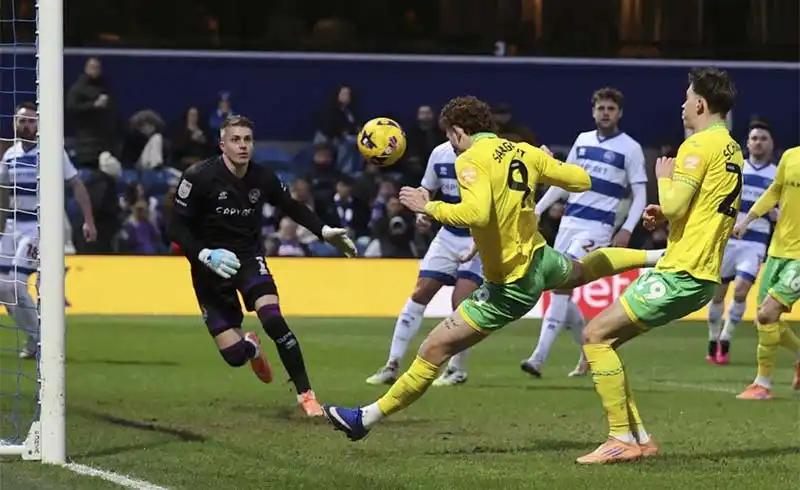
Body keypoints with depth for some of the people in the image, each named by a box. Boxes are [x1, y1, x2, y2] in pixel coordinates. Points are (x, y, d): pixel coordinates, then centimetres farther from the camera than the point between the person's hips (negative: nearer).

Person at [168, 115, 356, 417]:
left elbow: (292, 207, 12)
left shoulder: (262, 179, -7)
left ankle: (306, 395, -16)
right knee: (234, 355, -9)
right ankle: (250, 347, 33)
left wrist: (325, 231, -1)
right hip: (210, 266, -2)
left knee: (272, 318, -27)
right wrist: (204, 255, -28)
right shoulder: (199, 177, -17)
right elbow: (177, 228, -13)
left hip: (249, 257, 2)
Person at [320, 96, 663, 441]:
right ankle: (655, 257, 65)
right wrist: (547, 163, 27)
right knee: (583, 269, 43)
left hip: (510, 286, -8)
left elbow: (476, 214, -37)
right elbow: (581, 180, 9)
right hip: (540, 260, 8)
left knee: (434, 350, -5)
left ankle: (366, 419, -3)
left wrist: (430, 208, -22)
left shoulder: (471, 160, -21)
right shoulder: (525, 152, 1)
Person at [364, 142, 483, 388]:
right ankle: (392, 366, 5)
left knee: (461, 300, -16)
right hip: (448, 235, 5)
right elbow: (426, 190, 17)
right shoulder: (440, 153, 0)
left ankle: (457, 369, 4)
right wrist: (421, 212, -5)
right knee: (420, 294, 0)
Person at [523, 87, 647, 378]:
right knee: (559, 291, 5)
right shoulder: (582, 140, 12)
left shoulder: (630, 148, -3)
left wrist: (627, 229, -15)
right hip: (570, 221, 6)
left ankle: (538, 358, -22)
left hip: (597, 228, -6)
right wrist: (536, 210, 15)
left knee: (561, 286, -19)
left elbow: (640, 195, -3)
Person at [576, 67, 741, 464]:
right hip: (705, 275, 10)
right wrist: (665, 217, 14)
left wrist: (665, 177, 1)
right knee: (603, 339, 12)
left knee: (596, 335, -8)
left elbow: (674, 206, -19)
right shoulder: (732, 149, 17)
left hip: (680, 273, -10)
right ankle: (639, 438, 9)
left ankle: (623, 439, -11)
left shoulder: (699, 145, -12)